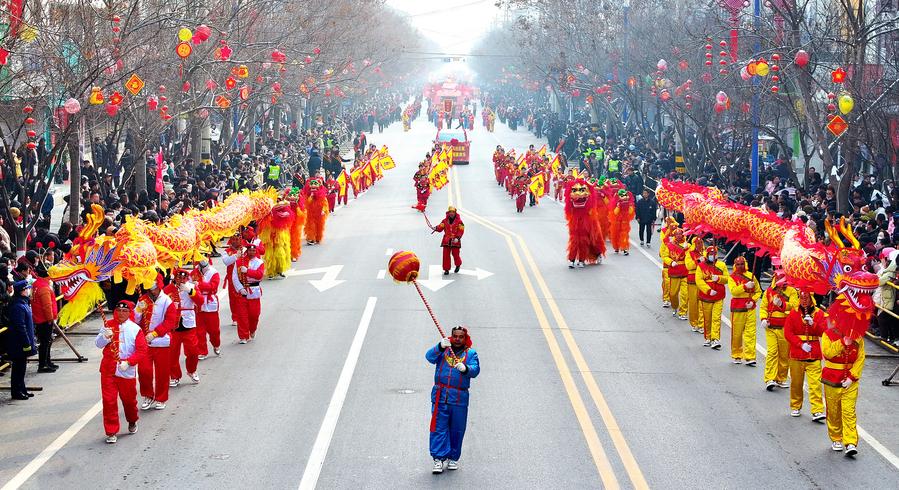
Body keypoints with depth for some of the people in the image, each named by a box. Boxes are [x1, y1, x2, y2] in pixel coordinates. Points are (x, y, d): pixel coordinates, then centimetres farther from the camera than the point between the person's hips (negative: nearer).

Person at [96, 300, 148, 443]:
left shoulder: (135, 329, -5)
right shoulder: (108, 325, 1)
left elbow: (142, 350, -7)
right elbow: (98, 343, 0)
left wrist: (128, 362, -18)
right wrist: (105, 337, -22)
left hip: (127, 372, -1)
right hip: (108, 370, 1)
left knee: (129, 399, 13)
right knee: (109, 401, -4)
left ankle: (132, 421, 43)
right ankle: (111, 432, 5)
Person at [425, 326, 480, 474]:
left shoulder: (470, 353, 10)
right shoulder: (442, 350, 12)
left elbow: (475, 370, -6)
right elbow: (429, 357, -7)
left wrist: (465, 368, -28)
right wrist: (440, 347, -25)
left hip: (459, 398, 0)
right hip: (440, 395, 0)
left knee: (457, 429, 6)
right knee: (438, 428, -6)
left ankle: (453, 458, 20)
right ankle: (439, 458, -6)